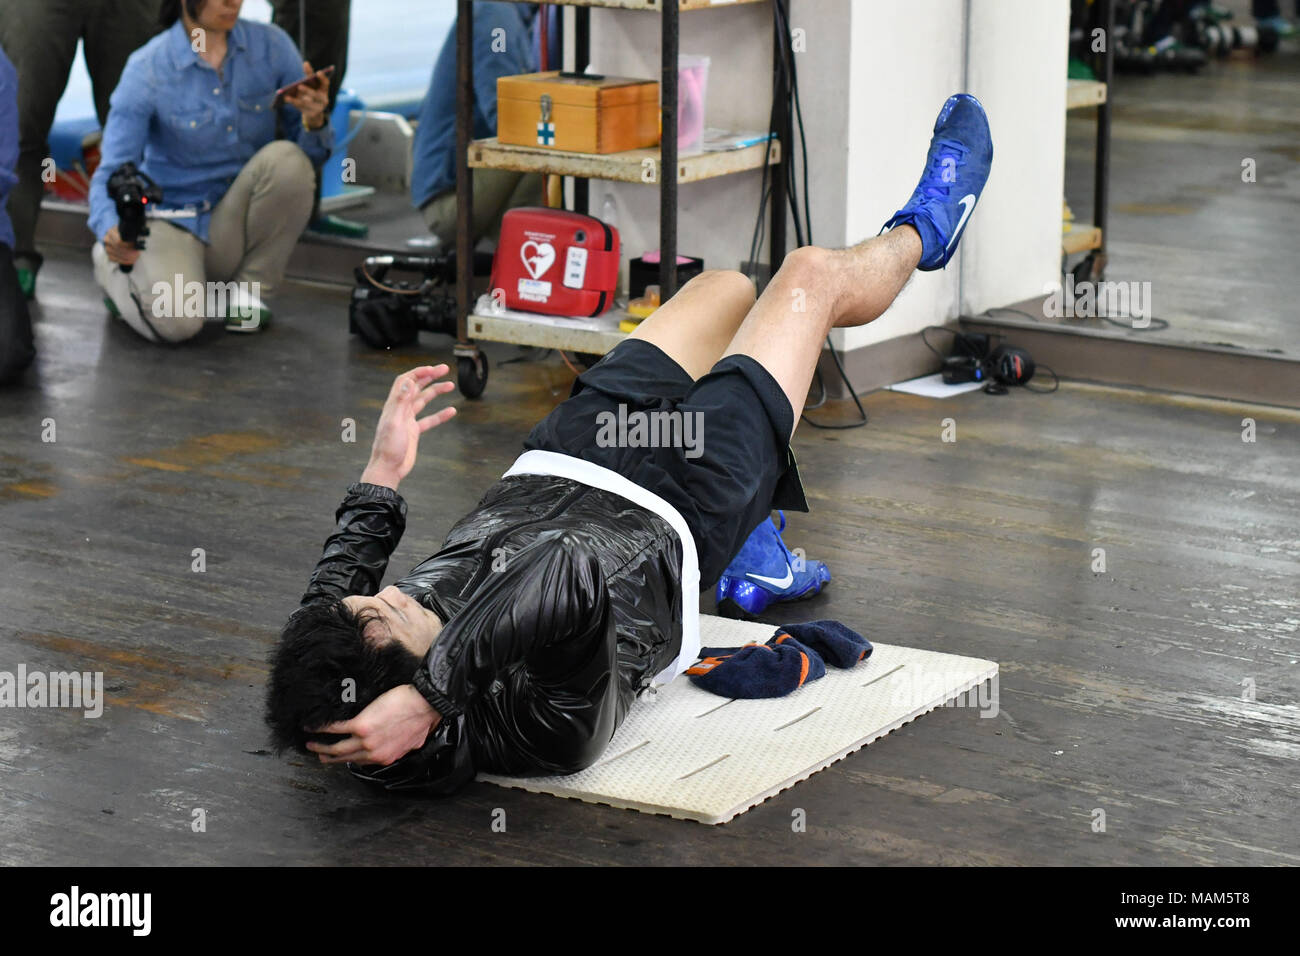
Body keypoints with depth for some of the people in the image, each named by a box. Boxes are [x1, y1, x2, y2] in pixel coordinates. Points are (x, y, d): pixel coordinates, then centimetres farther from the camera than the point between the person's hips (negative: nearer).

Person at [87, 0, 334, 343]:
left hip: (236, 222, 3)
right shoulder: (148, 68, -15)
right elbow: (112, 174, -17)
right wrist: (111, 233, -39)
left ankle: (249, 292, -6)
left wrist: (315, 120, -27)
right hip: (174, 221, -3)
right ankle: (113, 267, 7)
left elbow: (313, 153, -3)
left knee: (287, 159, -27)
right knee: (178, 321, -31)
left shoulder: (271, 45, -7)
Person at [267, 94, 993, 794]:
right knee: (811, 273, 11)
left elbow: (333, 587, -8)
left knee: (730, 286, 23)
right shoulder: (544, 719, -48)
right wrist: (433, 692, -64)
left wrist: (382, 475, -5)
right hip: (674, 518, -5)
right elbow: (569, 583, -67)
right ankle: (919, 235, 50)